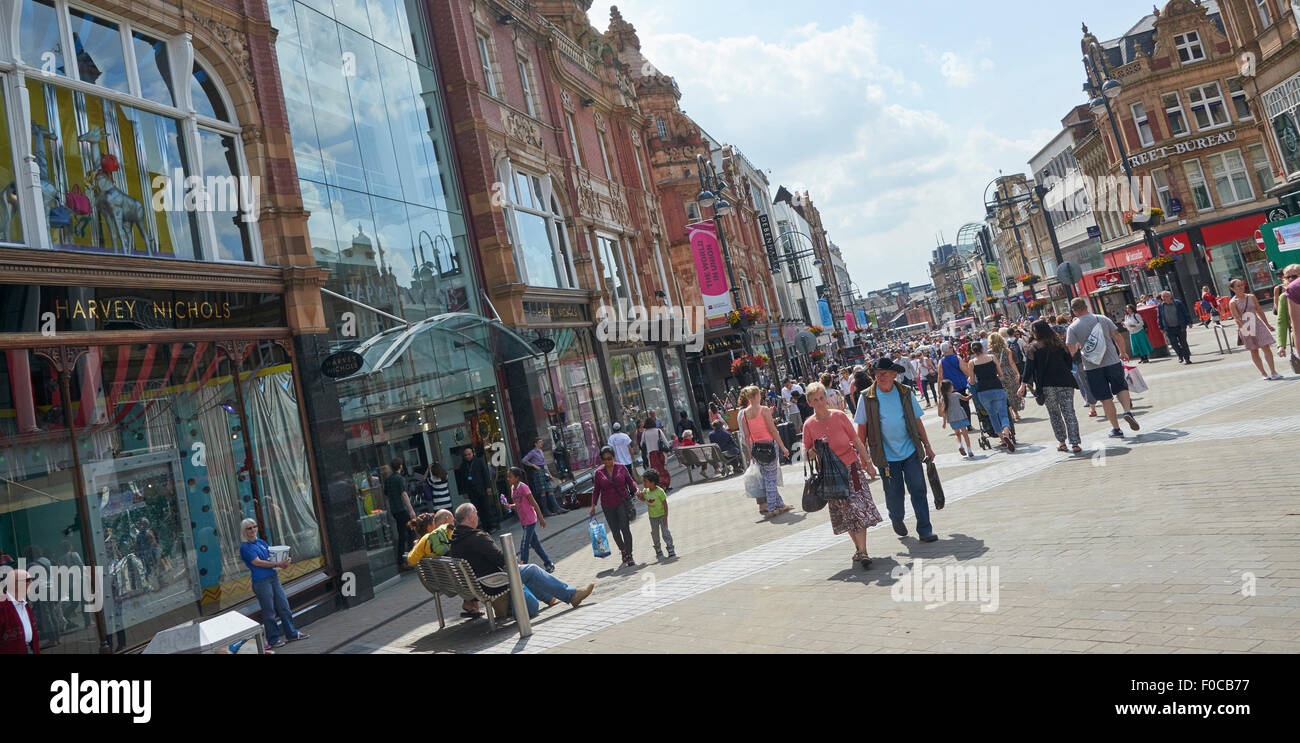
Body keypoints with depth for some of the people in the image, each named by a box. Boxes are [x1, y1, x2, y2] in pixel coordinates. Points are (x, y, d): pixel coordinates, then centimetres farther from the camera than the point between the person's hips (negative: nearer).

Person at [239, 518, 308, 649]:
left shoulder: (261, 542, 14)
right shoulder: (245, 547, -7)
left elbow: (271, 557, 18)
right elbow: (257, 562, -15)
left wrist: (284, 561, -3)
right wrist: (277, 564, -16)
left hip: (273, 577, 7)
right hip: (260, 581, -7)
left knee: (284, 606, 9)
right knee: (269, 611, 1)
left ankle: (291, 633, 18)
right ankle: (273, 639, 12)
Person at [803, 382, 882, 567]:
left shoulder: (839, 416, -5)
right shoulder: (809, 425, -3)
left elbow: (856, 441, 3)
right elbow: (807, 455, 3)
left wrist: (868, 464, 4)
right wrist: (816, 449, -18)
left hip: (850, 467, -1)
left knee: (858, 508, -10)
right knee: (845, 513, 7)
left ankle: (863, 552, -9)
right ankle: (859, 548, 23)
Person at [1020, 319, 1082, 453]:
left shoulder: (1034, 347, -1)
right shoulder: (1059, 344, 10)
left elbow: (1029, 367, -7)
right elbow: (1069, 361, 13)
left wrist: (1024, 383, -6)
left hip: (1046, 385, -2)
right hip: (1065, 382, 2)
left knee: (1054, 413, 11)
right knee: (1069, 412, 1)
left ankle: (1061, 442, 14)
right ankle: (1075, 443, -4)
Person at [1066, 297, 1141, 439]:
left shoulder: (1073, 328, -7)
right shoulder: (1102, 319, 1)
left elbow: (1071, 350, -12)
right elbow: (1116, 336, 7)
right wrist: (1123, 352, 19)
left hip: (1092, 367, -1)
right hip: (1113, 362, 1)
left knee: (1106, 399, 6)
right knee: (1121, 388, 21)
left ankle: (1116, 429, 10)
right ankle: (1128, 411, -4)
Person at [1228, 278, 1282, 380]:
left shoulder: (1251, 297, 5)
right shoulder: (1233, 302, -7)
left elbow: (1259, 311, 11)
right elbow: (1236, 317, -14)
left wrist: (1267, 324, 15)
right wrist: (1243, 327, -28)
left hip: (1257, 324, 3)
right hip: (1245, 328, -2)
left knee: (1266, 347, -5)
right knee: (1254, 351, 5)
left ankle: (1273, 372, 0)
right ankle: (1264, 374, 13)